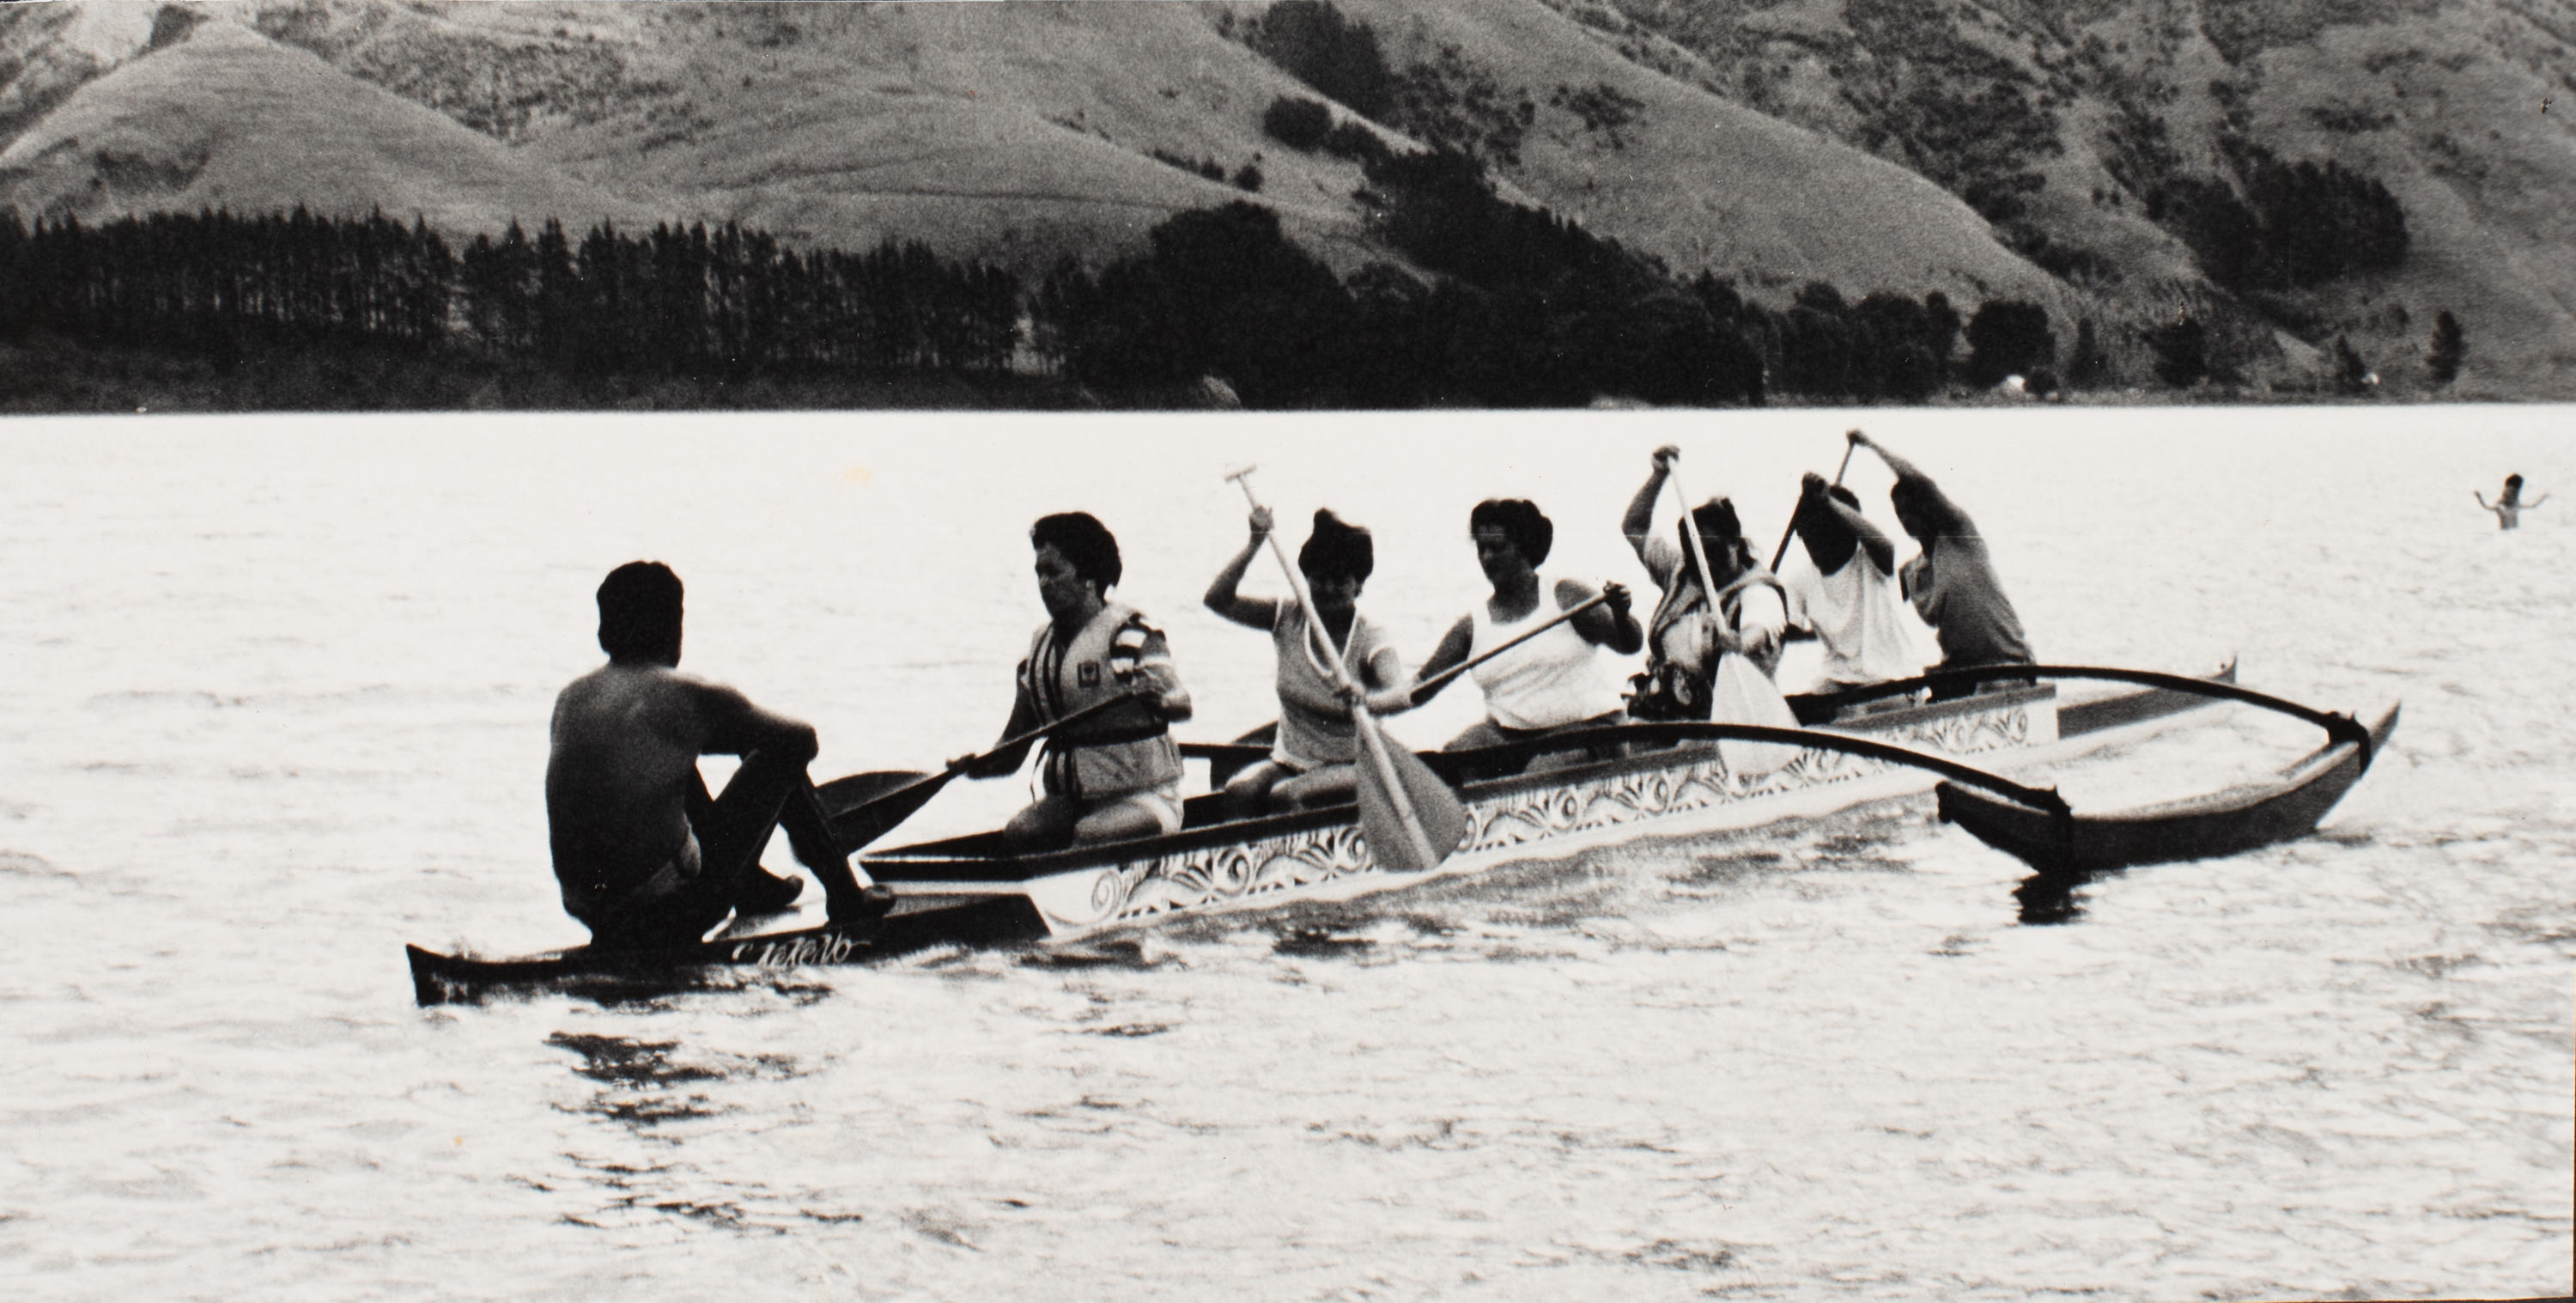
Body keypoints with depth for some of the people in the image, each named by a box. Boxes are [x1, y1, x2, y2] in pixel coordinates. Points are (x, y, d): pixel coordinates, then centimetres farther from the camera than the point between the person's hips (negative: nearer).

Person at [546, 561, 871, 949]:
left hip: (581, 904, 6)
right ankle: (844, 895, 26)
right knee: (780, 757, 12)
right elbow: (804, 738, 6)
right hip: (668, 913, -6)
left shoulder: (568, 698, 5)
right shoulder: (690, 698, -9)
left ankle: (751, 883, 49)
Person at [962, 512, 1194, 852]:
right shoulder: (1040, 645, 11)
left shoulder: (1131, 635, -8)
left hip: (1142, 799, -5)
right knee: (1018, 833, -24)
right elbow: (1013, 746, 11)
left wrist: (1160, 699, -47)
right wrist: (980, 766, -11)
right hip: (1068, 800, 6)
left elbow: (1182, 706, -24)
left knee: (1090, 836, -34)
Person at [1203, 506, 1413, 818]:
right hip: (1289, 762, 4)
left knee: (1283, 796, -32)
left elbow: (1401, 693, -30)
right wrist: (1255, 543, -13)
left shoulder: (1370, 639, -11)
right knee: (1238, 791, -26)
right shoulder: (1289, 619, 2)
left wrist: (1368, 700, -54)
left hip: (1348, 769, -4)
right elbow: (1218, 599, -5)